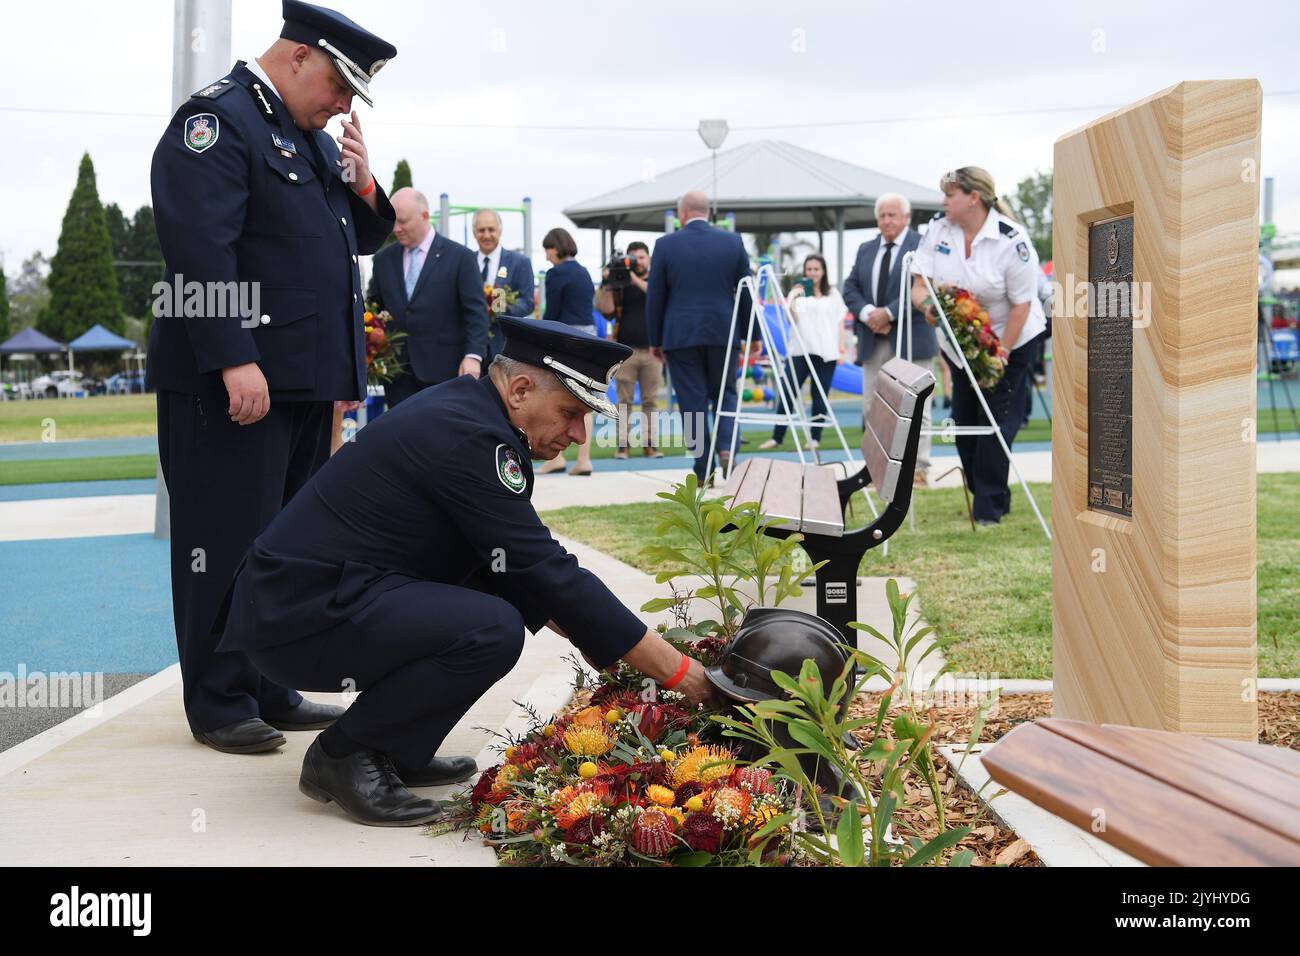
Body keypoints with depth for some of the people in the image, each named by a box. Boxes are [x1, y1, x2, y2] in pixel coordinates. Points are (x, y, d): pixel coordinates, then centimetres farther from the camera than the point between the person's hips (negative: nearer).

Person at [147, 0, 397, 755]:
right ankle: (220, 705, 6)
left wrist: (363, 186, 4)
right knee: (229, 544, -3)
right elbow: (201, 246, -20)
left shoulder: (311, 136, 19)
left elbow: (362, 240, 25)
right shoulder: (217, 119, -9)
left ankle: (274, 691, 22)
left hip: (304, 380, 9)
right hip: (233, 379, -9)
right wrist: (236, 361, -25)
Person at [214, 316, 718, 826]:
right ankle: (343, 755, -7)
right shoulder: (467, 437, -19)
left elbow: (526, 568, 19)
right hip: (299, 618, -10)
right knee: (492, 629, -26)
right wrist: (677, 671, -16)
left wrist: (604, 641, 13)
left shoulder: (463, 410, 11)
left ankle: (393, 749, 14)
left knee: (504, 593, 15)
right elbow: (548, 572, -21)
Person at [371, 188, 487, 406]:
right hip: (396, 370, 4)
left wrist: (473, 355, -15)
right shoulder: (383, 259, 12)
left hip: (443, 370, -3)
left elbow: (476, 311, -4)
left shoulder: (460, 257, -1)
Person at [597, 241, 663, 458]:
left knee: (651, 400, 1)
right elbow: (607, 311, 1)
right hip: (625, 350, -1)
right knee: (624, 400, -1)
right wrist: (607, 285, -9)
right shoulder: (619, 282, 9)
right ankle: (622, 444, 1)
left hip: (652, 349, 1)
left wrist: (637, 281, -16)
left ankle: (649, 442, 6)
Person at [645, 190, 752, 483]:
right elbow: (746, 293, 5)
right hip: (723, 334, 2)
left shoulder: (666, 245, -2)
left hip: (681, 336, -2)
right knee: (725, 394, 16)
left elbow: (654, 297, 1)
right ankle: (725, 448, -6)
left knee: (693, 401, 2)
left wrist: (654, 340, 9)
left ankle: (703, 470, 1)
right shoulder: (733, 242, 2)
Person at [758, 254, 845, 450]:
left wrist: (841, 347, 4)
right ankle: (777, 436, -5)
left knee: (820, 395, 1)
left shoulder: (833, 294, 13)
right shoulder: (799, 292, 9)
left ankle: (815, 437, 8)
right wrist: (792, 299, -15)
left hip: (826, 352, 1)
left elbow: (840, 322, 13)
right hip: (800, 350, -1)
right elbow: (791, 320, -2)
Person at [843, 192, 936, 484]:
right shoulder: (866, 250, 17)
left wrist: (889, 313, -17)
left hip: (911, 338, -6)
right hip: (873, 340, 6)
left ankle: (918, 468, -1)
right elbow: (850, 287, 10)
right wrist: (866, 312, -9)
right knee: (872, 407, 6)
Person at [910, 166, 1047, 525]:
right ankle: (983, 495, 24)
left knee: (997, 424, -7)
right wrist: (928, 305, -31)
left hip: (1010, 341, -6)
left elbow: (1021, 305, -18)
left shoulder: (1012, 240, -23)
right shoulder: (938, 227, -7)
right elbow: (919, 283, -7)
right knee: (965, 422, 9)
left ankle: (989, 509, -1)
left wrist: (1000, 353, -20)